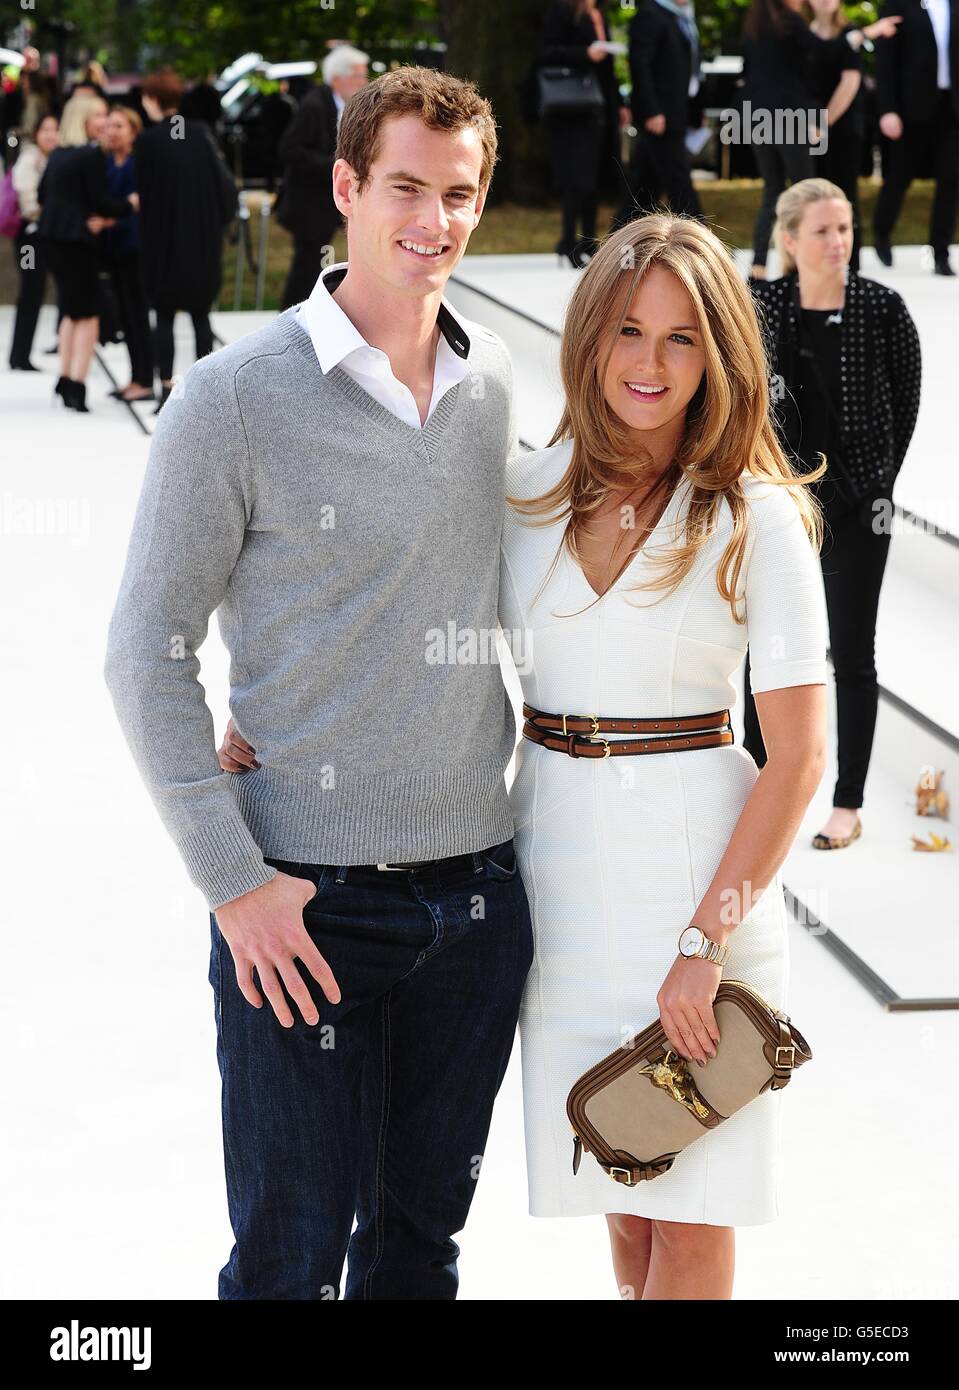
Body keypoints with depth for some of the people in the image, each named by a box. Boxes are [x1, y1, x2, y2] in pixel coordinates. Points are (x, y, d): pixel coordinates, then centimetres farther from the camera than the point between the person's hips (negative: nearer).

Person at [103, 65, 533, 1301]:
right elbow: (148, 653, -7)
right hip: (306, 900, -5)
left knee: (424, 1235, 16)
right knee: (290, 1257, 2)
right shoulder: (236, 397, -8)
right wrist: (233, 879, -12)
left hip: (476, 892, 5)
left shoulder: (498, 383, 6)